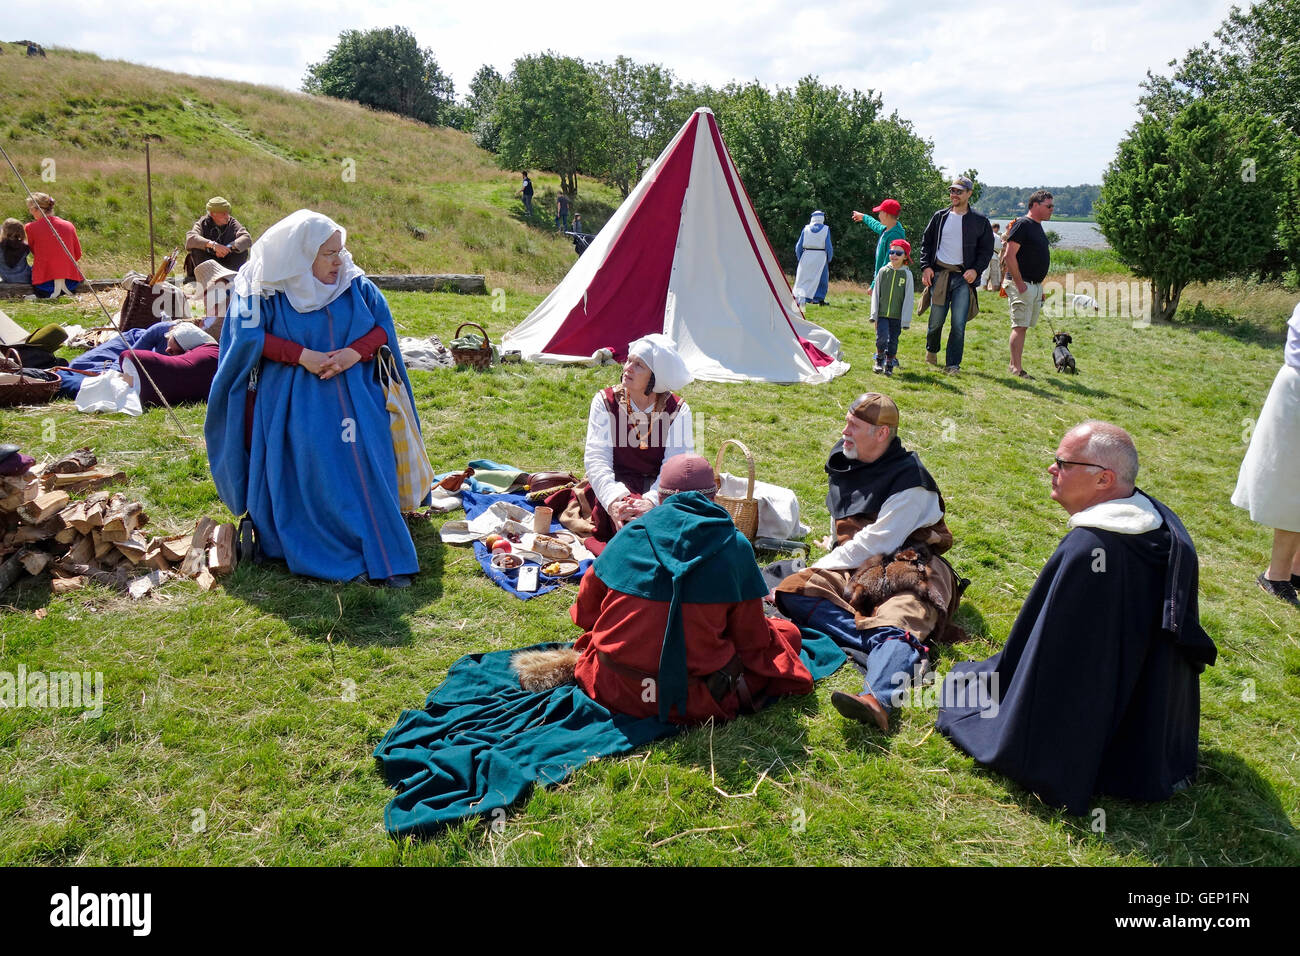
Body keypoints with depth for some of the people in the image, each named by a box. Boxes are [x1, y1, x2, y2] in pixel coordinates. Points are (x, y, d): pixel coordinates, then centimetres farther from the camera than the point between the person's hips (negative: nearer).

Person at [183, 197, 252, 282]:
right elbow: (190, 239, -32)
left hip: (225, 261, 2)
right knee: (196, 250, -29)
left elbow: (247, 239, -22)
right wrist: (213, 245, -45)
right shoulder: (203, 223, -13)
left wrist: (229, 247, -37)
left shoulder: (232, 223, -7)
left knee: (243, 251, -21)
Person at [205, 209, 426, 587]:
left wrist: (356, 352, -14)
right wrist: (302, 355, -17)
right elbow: (249, 335, -7)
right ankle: (308, 553, 6)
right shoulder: (266, 289, -2)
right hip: (292, 407, -2)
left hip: (354, 399, 2)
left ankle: (387, 560, -6)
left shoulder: (356, 284, 5)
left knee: (366, 475, -8)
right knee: (304, 481, -7)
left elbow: (384, 326, 6)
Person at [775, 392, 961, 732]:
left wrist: (824, 565, -10)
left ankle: (877, 701, -65)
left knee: (894, 626, -36)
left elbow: (877, 542, -15)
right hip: (852, 565, 7)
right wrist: (831, 562, 12)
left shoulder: (910, 479, -10)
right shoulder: (843, 459, 13)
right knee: (792, 591, -20)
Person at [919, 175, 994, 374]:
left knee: (959, 324, -6)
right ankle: (931, 350, 36)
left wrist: (976, 269, -9)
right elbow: (926, 242, 13)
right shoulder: (940, 217, 10)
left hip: (964, 277, -1)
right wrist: (925, 267, 0)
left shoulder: (979, 221, 4)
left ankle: (953, 364, 2)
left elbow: (987, 250, 6)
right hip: (939, 274, 2)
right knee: (936, 320, 7)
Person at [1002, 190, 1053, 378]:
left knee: (1023, 326, 10)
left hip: (1036, 285, 9)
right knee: (1020, 326, -10)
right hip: (1021, 284, -9)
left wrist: (1040, 288, 19)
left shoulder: (1038, 227, 18)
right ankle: (1017, 369, -10)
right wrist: (1019, 284, -20)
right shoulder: (1022, 224, -11)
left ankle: (1014, 365, 15)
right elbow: (1010, 255, -18)